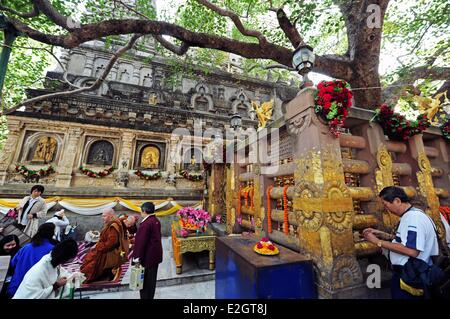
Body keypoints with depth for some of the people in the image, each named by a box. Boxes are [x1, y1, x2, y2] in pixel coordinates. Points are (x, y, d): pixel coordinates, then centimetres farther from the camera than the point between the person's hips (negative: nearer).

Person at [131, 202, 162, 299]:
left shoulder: (146, 223, -23)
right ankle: (150, 296, 34)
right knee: (152, 279, 20)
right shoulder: (156, 221, 4)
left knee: (144, 280, 10)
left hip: (147, 256, -8)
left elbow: (141, 241, -21)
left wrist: (137, 256, -14)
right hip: (156, 255, 8)